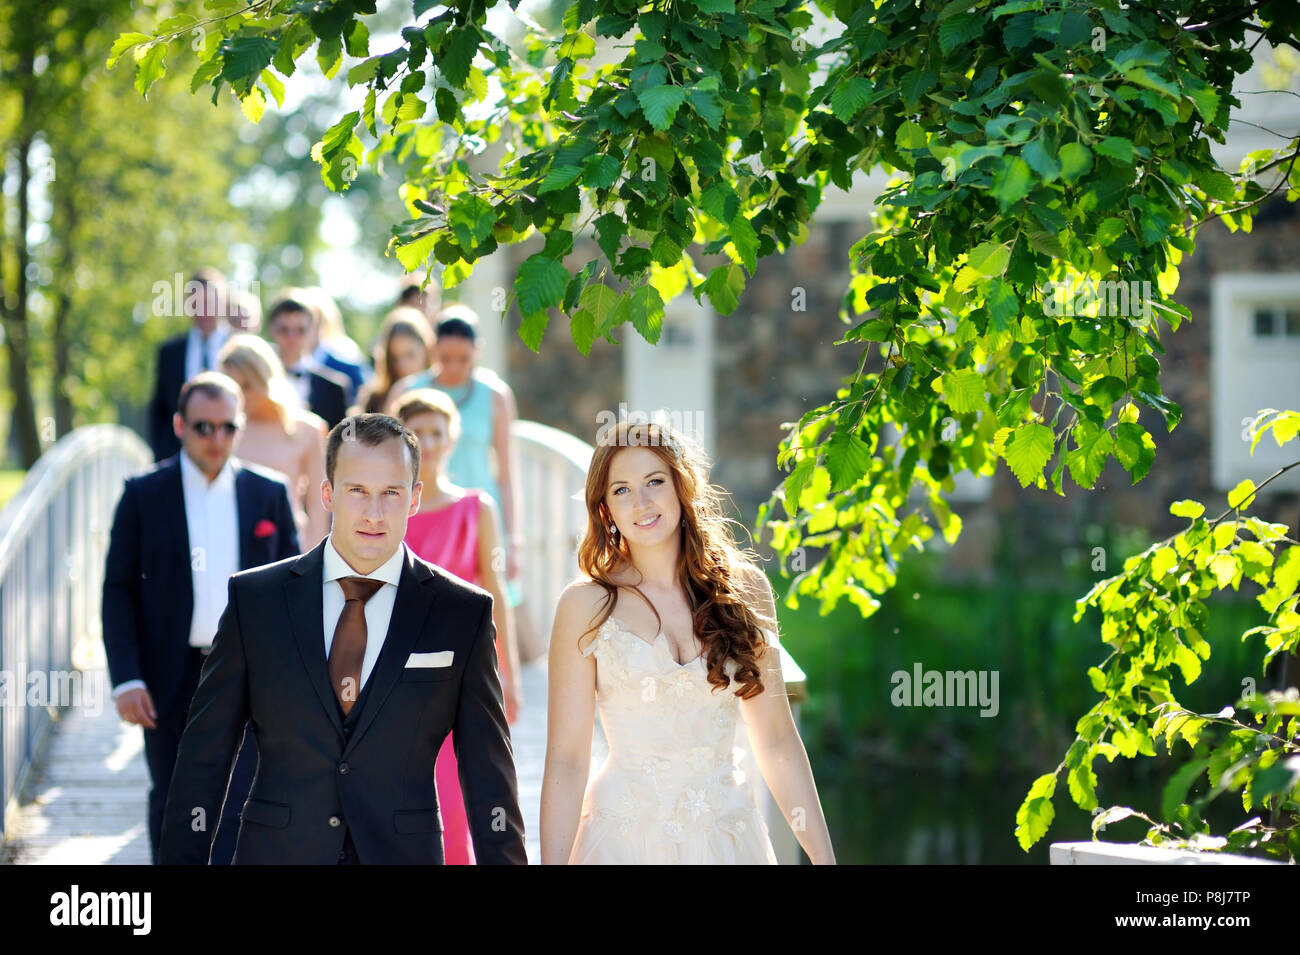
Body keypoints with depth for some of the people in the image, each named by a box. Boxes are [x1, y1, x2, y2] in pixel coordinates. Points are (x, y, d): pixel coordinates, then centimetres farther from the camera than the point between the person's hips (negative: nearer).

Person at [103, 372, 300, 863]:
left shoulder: (269, 493, 4)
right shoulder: (144, 495, 0)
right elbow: (119, 589, -1)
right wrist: (126, 679, -9)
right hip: (172, 677, -1)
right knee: (171, 803, 6)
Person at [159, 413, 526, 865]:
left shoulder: (462, 614, 0)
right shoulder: (255, 599, 2)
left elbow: (489, 774, 1)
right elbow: (204, 752, 4)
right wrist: (182, 857, 0)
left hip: (403, 853, 0)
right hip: (276, 852, 0)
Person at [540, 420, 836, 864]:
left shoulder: (745, 590, 2)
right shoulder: (587, 606, -5)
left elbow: (777, 742, 6)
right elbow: (566, 761, -7)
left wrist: (824, 856, 2)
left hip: (731, 834, 3)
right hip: (624, 838, -2)